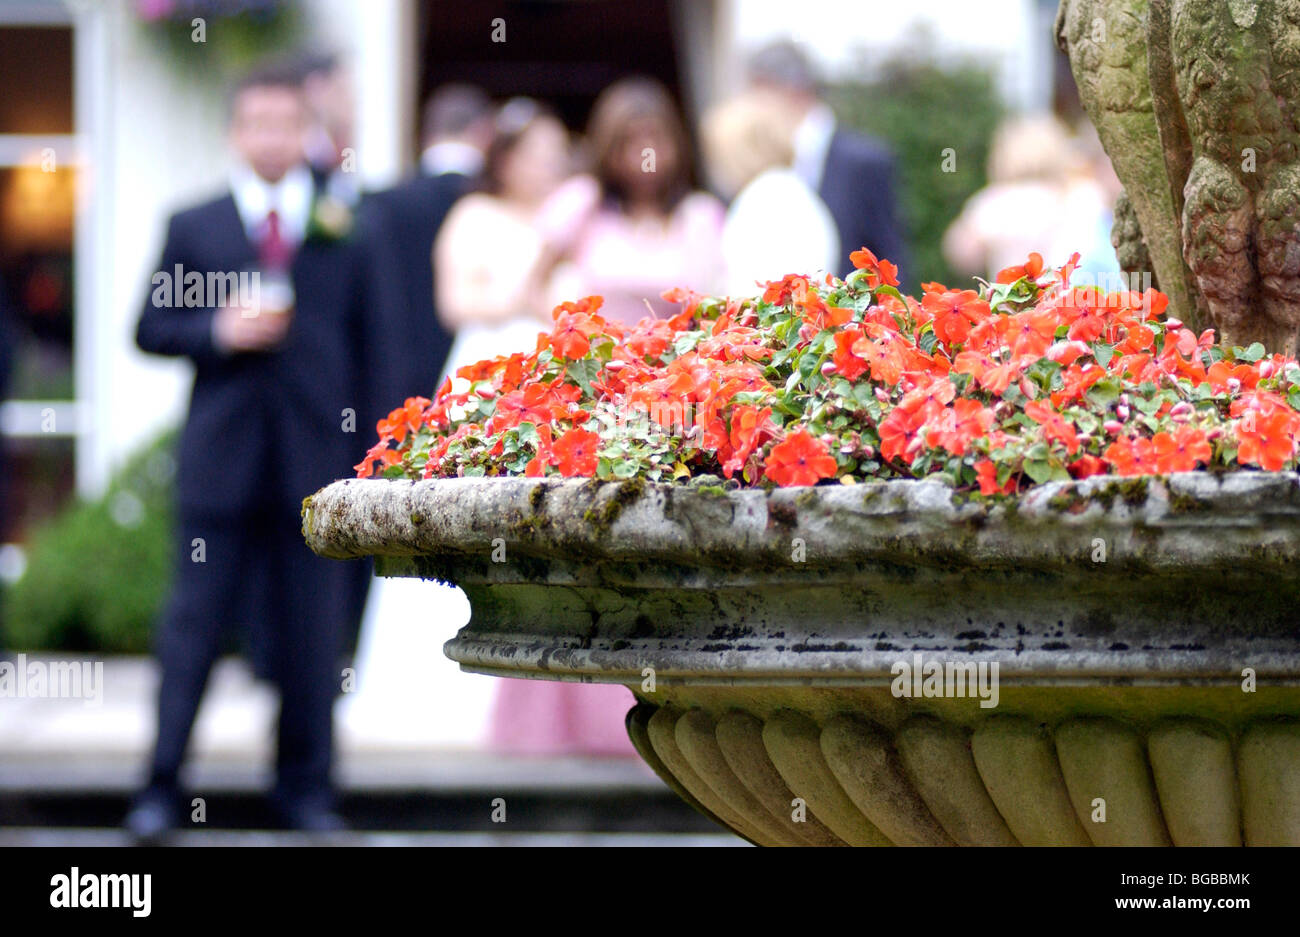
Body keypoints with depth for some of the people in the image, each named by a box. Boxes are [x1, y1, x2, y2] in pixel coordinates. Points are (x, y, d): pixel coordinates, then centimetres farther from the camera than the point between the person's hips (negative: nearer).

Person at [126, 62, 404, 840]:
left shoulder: (350, 235, 7)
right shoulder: (192, 227, 7)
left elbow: (377, 351, 7)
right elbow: (153, 330, 6)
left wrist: (373, 460, 2)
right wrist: (219, 332, -12)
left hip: (316, 459, 1)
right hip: (221, 460, -1)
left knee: (312, 631, 5)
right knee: (195, 621, -3)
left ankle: (306, 787, 15)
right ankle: (163, 785, 0)